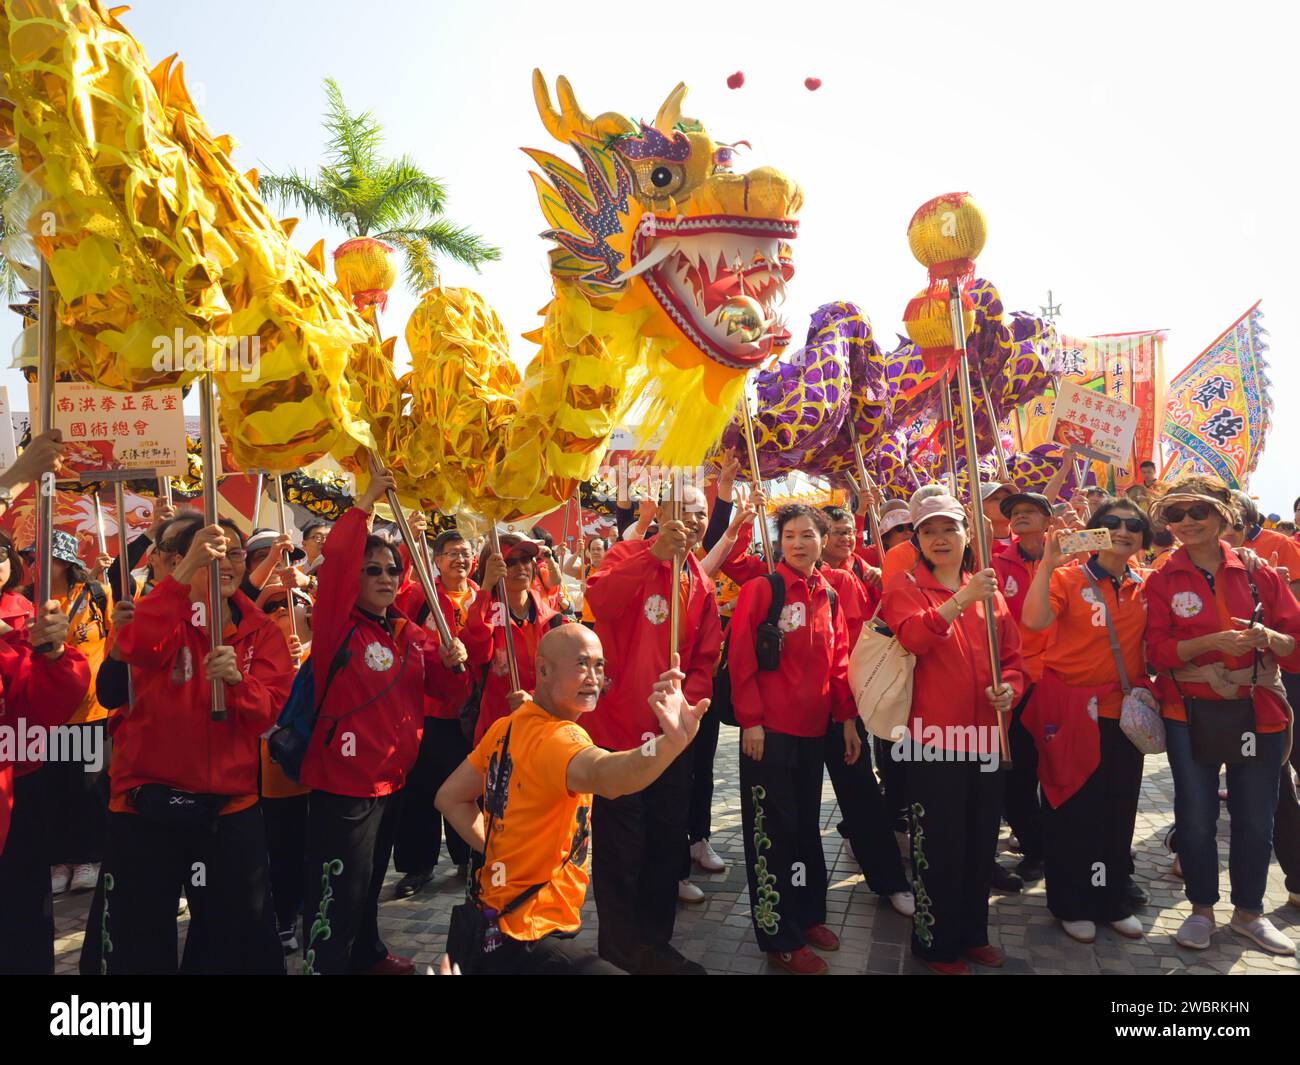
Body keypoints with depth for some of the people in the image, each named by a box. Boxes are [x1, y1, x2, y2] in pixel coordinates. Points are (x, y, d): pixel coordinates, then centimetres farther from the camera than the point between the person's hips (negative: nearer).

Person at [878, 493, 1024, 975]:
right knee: (939, 845, 3)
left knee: (981, 843, 16)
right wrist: (962, 598, -32)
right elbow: (912, 636, -23)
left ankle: (972, 933, 35)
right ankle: (936, 944, 22)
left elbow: (1012, 656, 13)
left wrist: (1009, 688, -7)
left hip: (985, 736, 5)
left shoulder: (989, 591, 12)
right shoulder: (904, 586, -3)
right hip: (932, 737, -5)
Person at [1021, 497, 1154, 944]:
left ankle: (1115, 902, 33)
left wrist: (1147, 690, 2)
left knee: (1119, 812, 15)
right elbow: (1033, 621, -27)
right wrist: (1047, 565, -34)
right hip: (1074, 714, -5)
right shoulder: (1068, 578, -10)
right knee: (1072, 811, 6)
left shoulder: (1143, 588, 6)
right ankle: (1072, 906, 22)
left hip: (1124, 713, 5)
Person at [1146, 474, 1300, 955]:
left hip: (1258, 711, 1)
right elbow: (1158, 651, -7)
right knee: (1196, 815, 6)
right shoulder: (1162, 581, -1)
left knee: (1256, 818, 9)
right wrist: (1214, 640, -22)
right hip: (1190, 713, -1)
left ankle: (1248, 911, 31)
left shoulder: (1259, 574, 2)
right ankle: (1201, 909, 26)